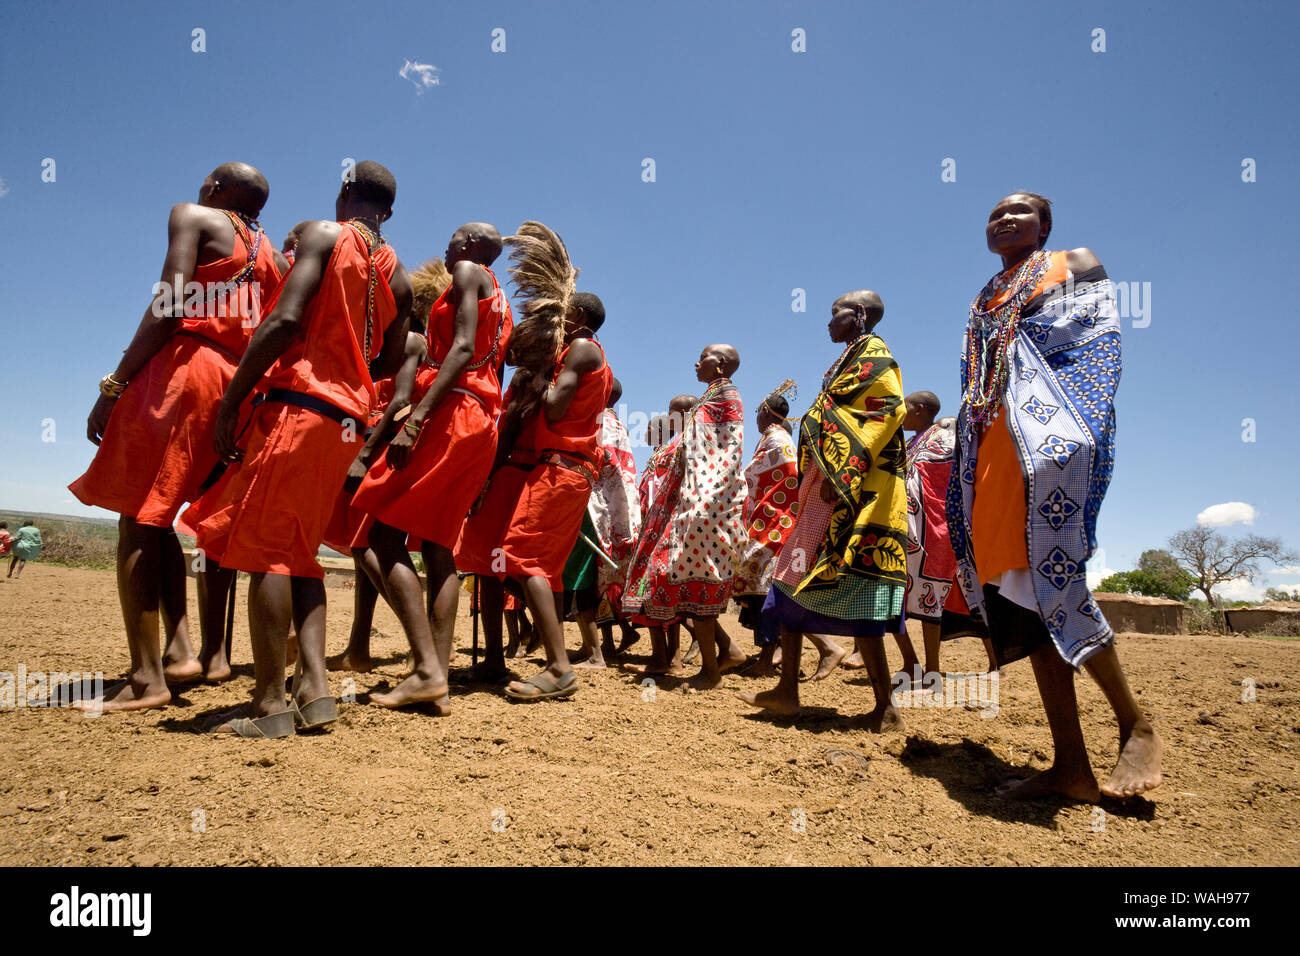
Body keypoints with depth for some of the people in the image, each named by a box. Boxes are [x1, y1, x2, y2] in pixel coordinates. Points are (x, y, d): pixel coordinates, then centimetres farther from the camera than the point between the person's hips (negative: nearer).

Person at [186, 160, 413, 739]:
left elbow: (286, 319, -14)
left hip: (297, 401, -7)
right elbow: (389, 362, 18)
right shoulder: (397, 274, 17)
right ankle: (314, 688, 4)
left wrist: (230, 400, -11)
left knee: (265, 549, -5)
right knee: (297, 553, 11)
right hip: (348, 417, 7)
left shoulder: (324, 235, -1)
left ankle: (269, 706, -5)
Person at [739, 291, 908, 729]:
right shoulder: (851, 361, 27)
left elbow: (888, 410, -16)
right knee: (795, 580, 8)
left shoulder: (872, 354, -1)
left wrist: (842, 473, -23)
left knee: (853, 591, -14)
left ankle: (885, 706, -8)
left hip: (858, 491, -10)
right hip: (833, 490, 10)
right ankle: (787, 690, 12)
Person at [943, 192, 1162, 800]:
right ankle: (1070, 766, -1)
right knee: (1020, 592, -3)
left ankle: (1136, 725, -4)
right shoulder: (984, 304, 28)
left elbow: (1098, 343, 0)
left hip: (1049, 434, -5)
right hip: (994, 448, 5)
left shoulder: (1075, 264, 15)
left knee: (1048, 573, -22)